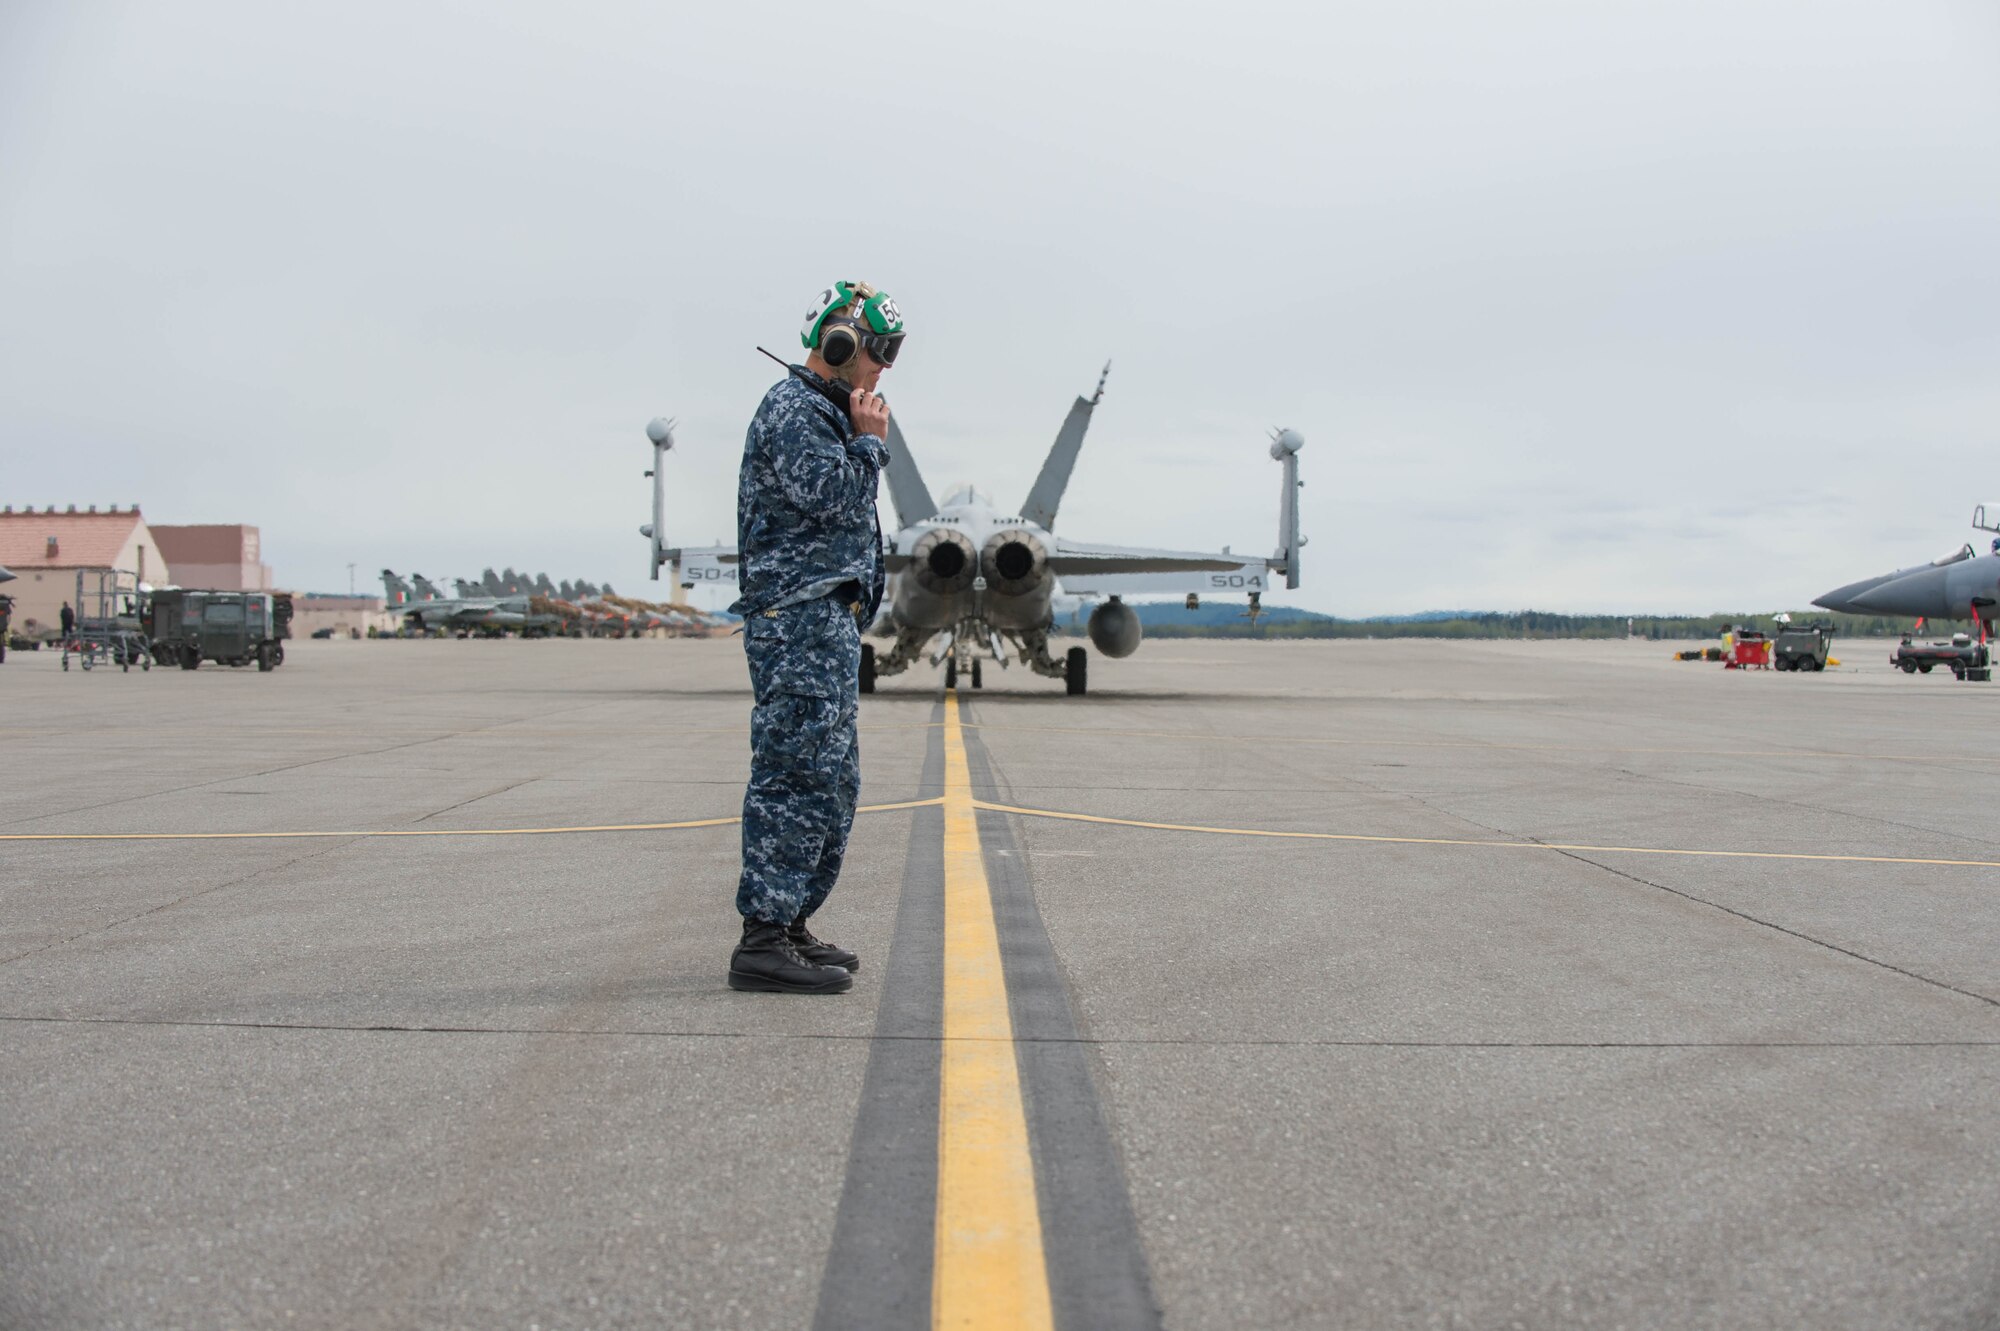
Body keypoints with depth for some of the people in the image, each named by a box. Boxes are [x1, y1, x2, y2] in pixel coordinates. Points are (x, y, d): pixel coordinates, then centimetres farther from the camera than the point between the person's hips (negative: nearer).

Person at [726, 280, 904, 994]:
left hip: (828, 620, 11)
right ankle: (764, 941, -10)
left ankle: (787, 925, 19)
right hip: (800, 618, -11)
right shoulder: (793, 408, -8)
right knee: (797, 774, -12)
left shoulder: (825, 410, 25)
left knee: (831, 780, 13)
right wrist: (870, 441, -7)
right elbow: (826, 493, -19)